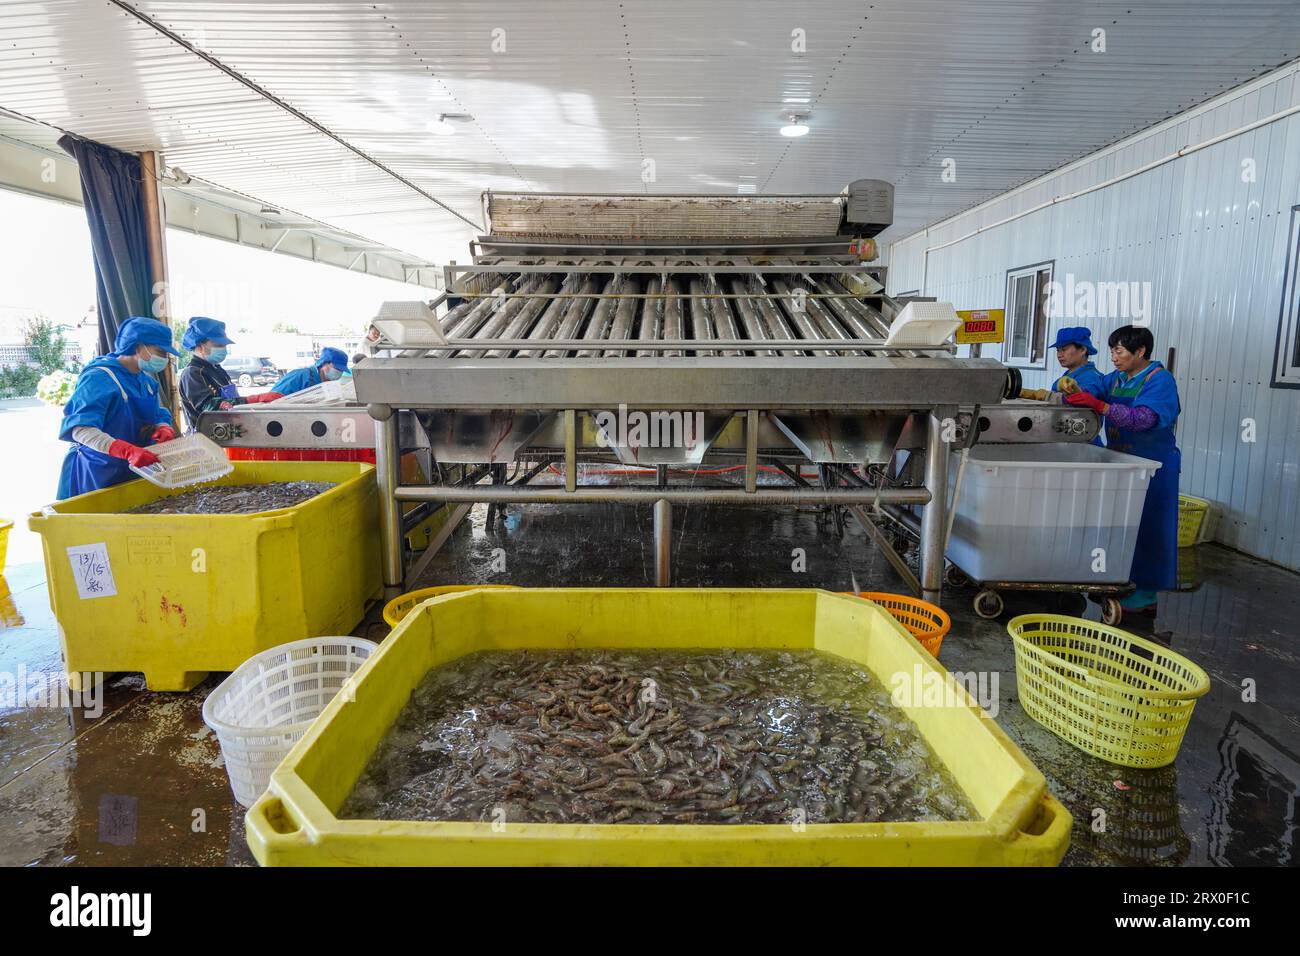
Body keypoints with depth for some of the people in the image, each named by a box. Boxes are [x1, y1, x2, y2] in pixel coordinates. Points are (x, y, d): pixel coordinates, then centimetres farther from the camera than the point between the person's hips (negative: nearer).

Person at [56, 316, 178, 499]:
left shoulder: (147, 379, 7)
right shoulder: (99, 377, -18)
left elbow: (159, 416, 14)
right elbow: (80, 429, -27)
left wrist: (164, 428, -12)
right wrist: (128, 450, -41)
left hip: (135, 472, 7)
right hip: (96, 473, -7)